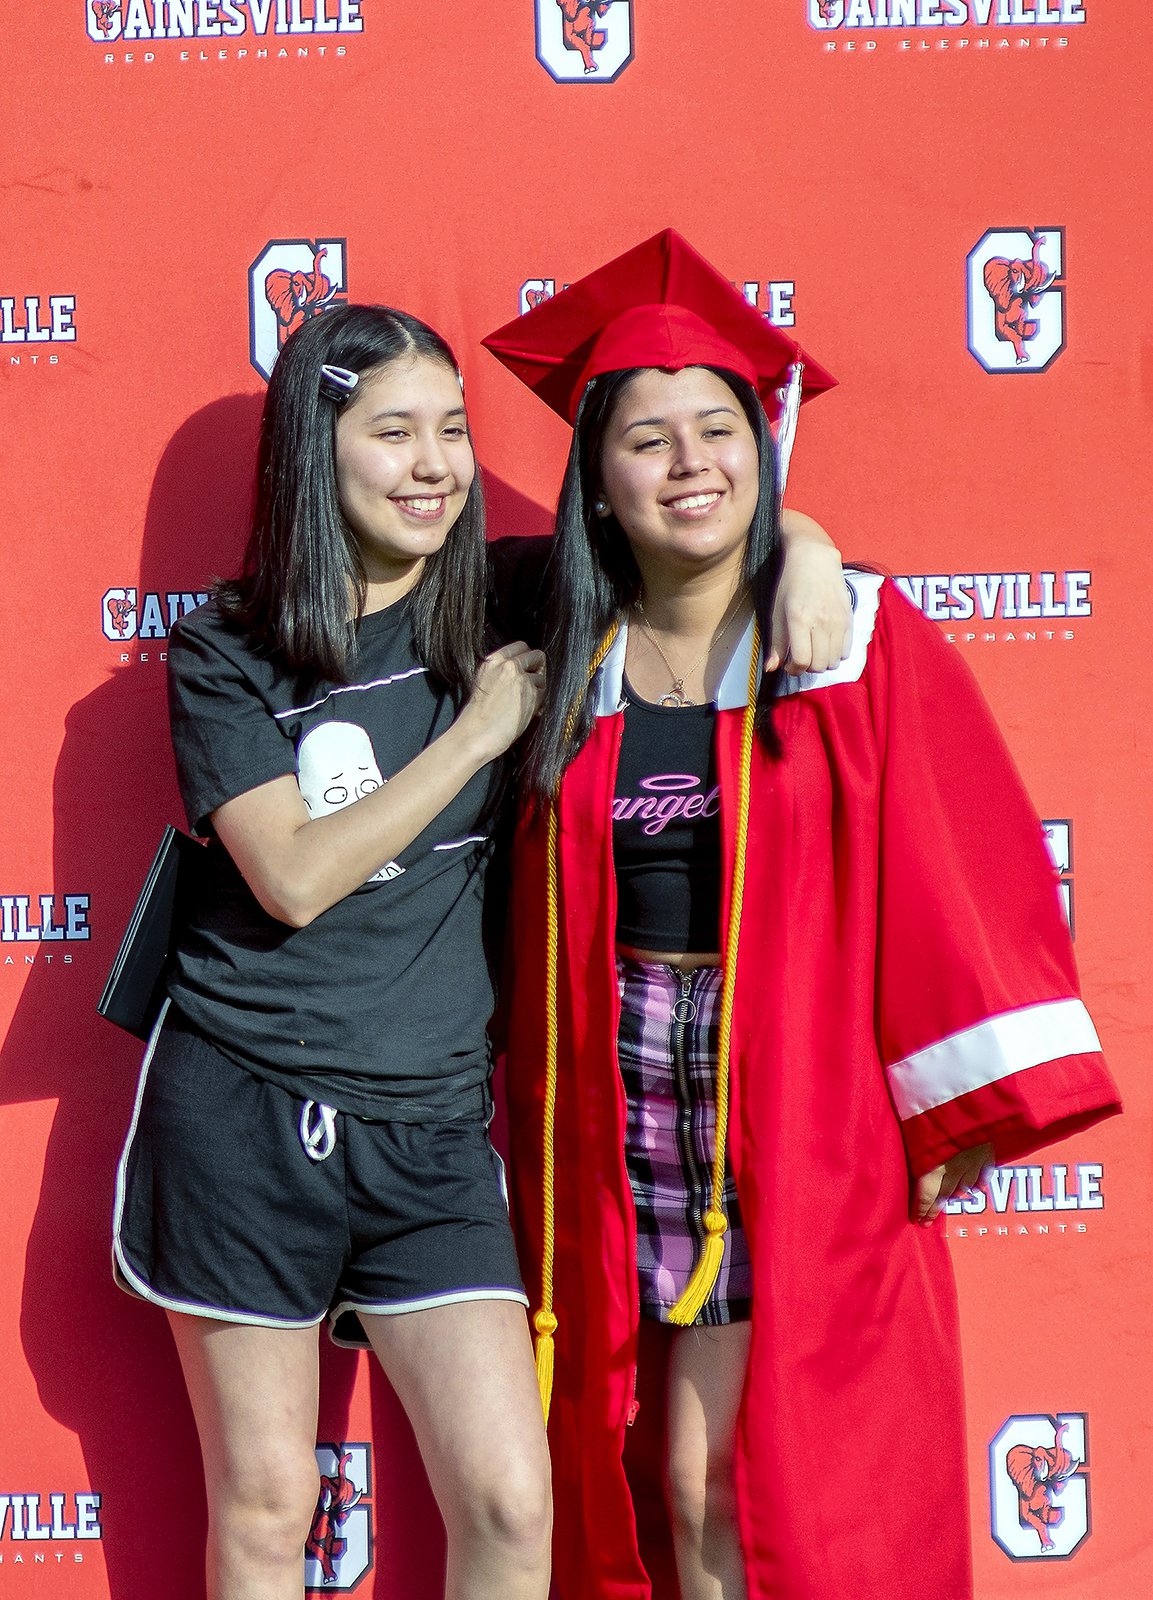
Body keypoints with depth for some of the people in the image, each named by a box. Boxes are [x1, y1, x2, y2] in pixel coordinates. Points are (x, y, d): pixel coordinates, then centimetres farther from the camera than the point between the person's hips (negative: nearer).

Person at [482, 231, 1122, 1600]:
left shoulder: (862, 640, -4)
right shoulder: (572, 664, 6)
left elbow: (961, 866, -7)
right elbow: (542, 918, 10)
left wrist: (963, 1108, -11)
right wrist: (531, 1114, 8)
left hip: (804, 1128, -3)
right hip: (623, 1138, 3)